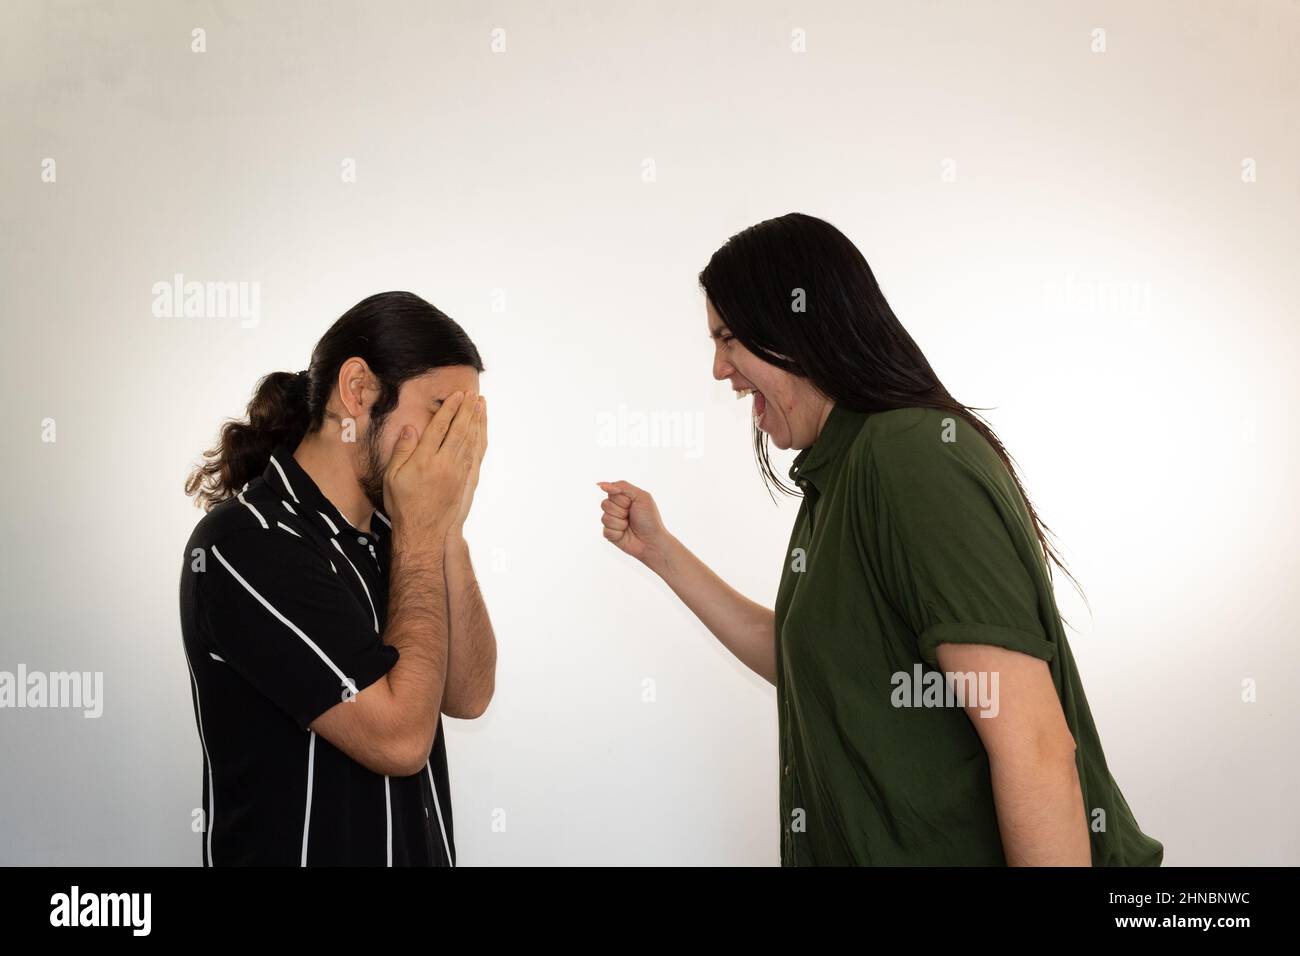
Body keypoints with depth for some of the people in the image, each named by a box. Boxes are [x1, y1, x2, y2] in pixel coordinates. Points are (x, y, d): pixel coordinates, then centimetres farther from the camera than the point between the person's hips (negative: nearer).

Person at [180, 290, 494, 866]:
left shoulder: (382, 533, 3)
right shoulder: (246, 544, -21)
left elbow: (467, 696, -2)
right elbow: (399, 736, -25)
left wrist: (447, 530, -12)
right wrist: (422, 531, -18)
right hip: (296, 850, -8)